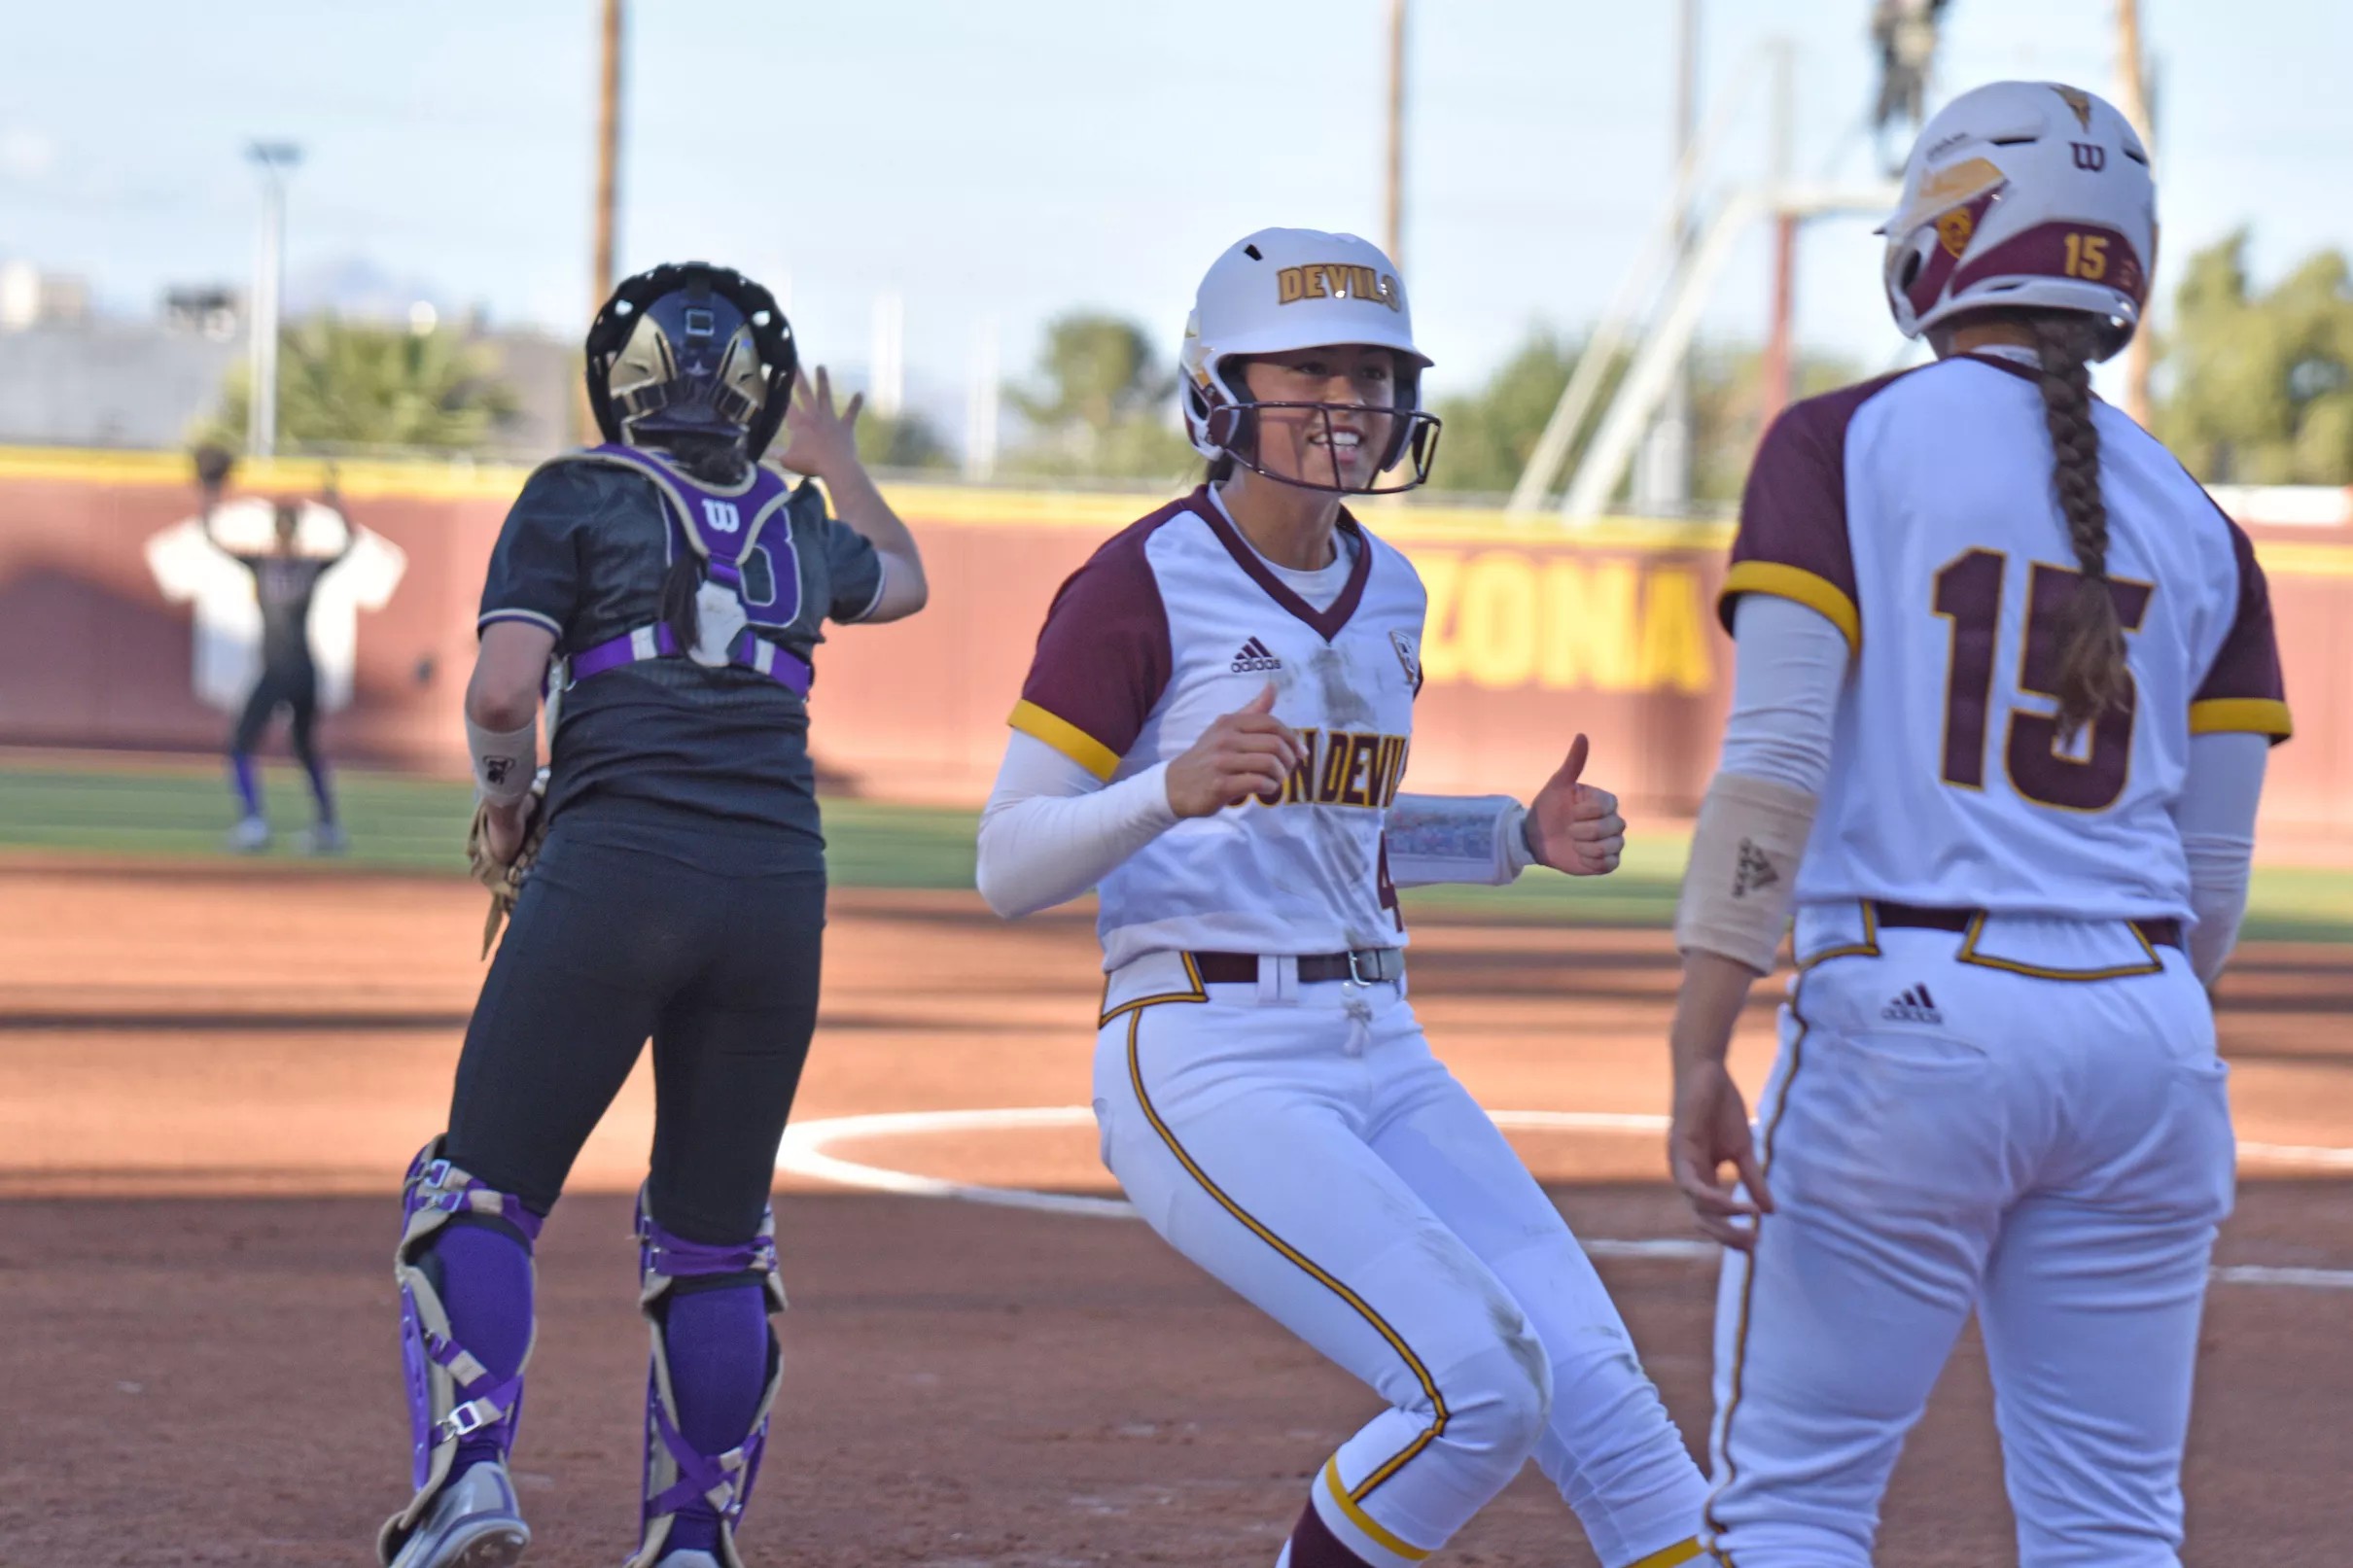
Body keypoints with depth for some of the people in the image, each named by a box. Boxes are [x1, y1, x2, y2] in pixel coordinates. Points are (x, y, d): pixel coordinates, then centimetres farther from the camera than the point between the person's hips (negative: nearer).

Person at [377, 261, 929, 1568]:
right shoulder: (800, 529, 20)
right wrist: (839, 465, 62)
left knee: (480, 1194, 3)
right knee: (715, 1240, 15)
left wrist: (508, 799, 13)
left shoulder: (578, 498, 6)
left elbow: (503, 690, -6)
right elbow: (900, 579, 44)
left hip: (611, 872, -4)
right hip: (779, 888, 4)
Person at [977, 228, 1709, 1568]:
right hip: (1209, 1066, -7)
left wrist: (1525, 837, 9)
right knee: (1479, 1387, -20)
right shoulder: (1145, 584, -8)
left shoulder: (1389, 595, 13)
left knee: (1600, 1396, -7)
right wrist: (1174, 789, -29)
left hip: (1382, 1056, 7)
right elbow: (1009, 866, -11)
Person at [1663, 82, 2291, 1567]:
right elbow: (2211, 878, 11)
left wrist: (1701, 1052, -14)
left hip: (1904, 1017, -4)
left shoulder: (1847, 444, -1)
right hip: (2143, 1036, 4)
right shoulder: (2197, 527, 11)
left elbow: (1773, 763, -11)